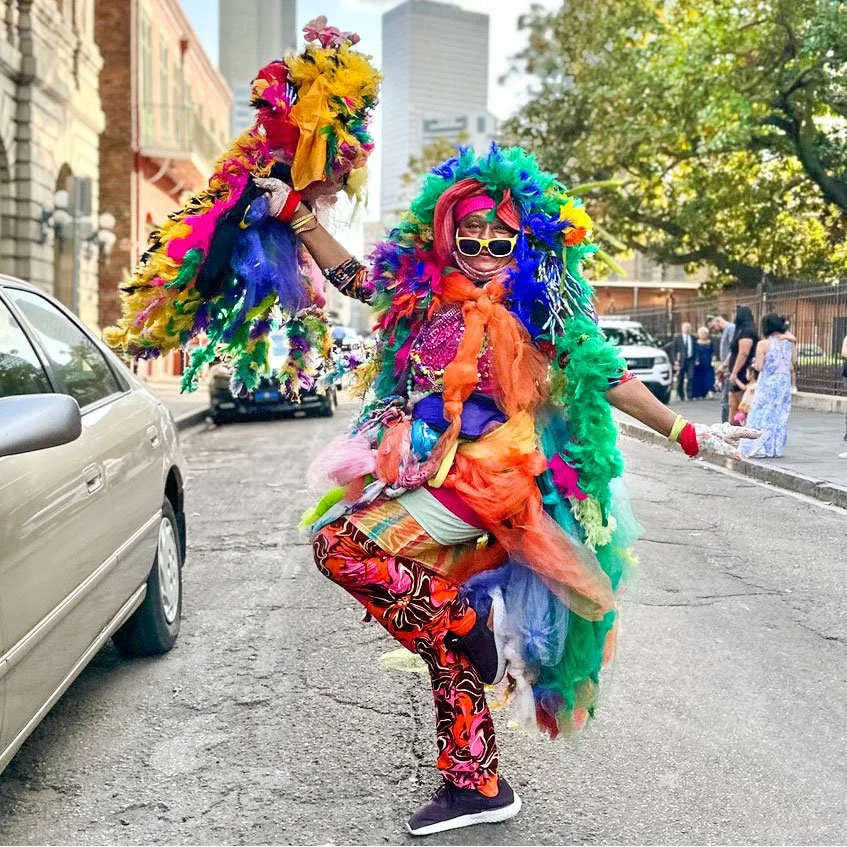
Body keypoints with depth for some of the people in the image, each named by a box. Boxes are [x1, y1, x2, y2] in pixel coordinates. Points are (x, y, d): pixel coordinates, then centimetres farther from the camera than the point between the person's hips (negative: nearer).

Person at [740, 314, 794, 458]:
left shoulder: (763, 344, -11)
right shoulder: (789, 343, 4)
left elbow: (759, 367, -14)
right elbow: (792, 367, 7)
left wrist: (753, 365, 6)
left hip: (767, 384, -4)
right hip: (784, 384, 4)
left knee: (761, 415, 3)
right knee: (780, 416, 9)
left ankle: (759, 448, 2)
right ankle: (776, 449, 12)